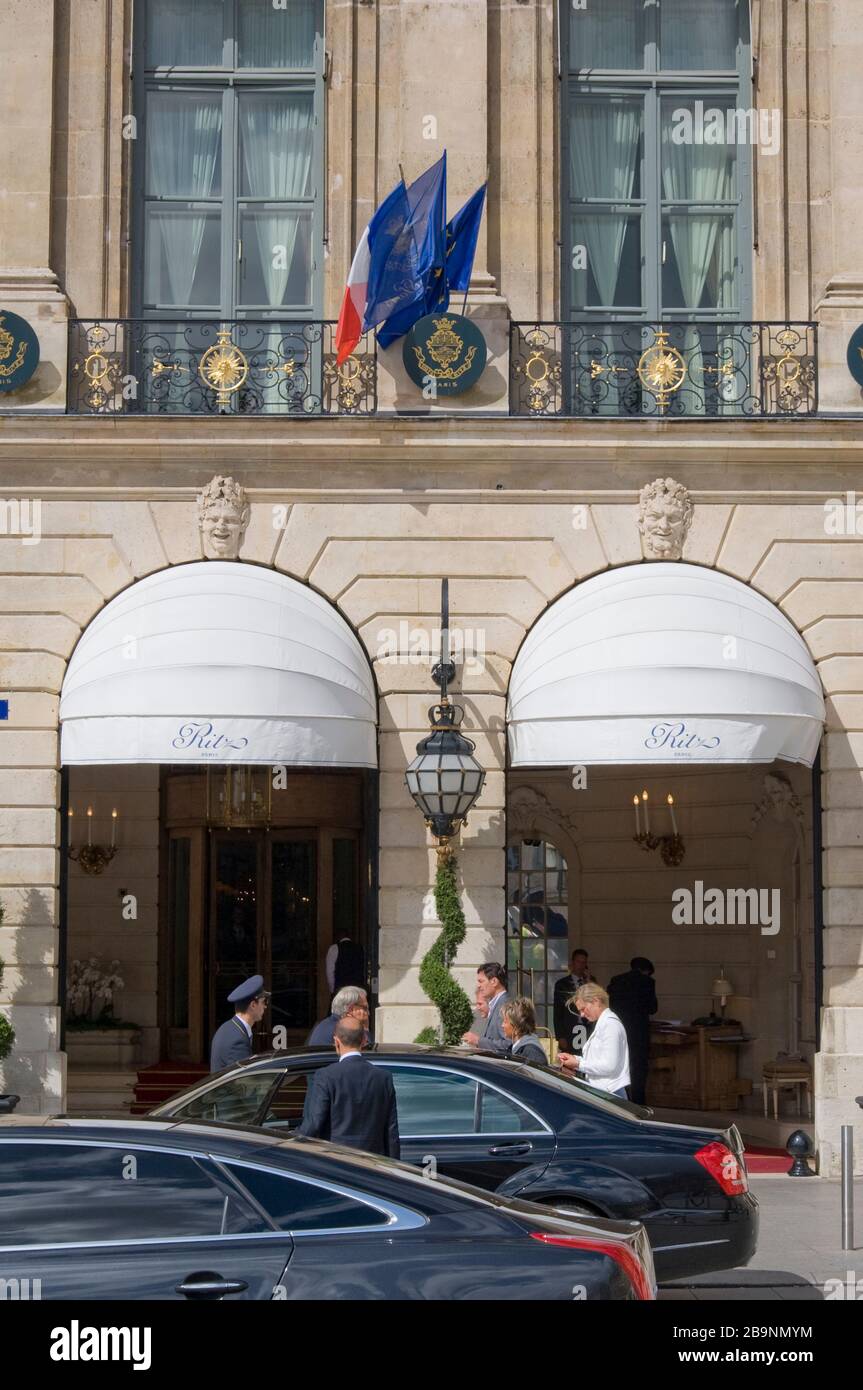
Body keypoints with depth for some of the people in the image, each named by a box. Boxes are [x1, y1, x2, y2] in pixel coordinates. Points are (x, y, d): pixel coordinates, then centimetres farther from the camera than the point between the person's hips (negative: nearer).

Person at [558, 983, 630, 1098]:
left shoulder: (611, 1024, -13)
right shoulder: (602, 1023, 17)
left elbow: (609, 1066, -19)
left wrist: (578, 1064, -12)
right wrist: (575, 1058, 7)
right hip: (600, 1091, 9)